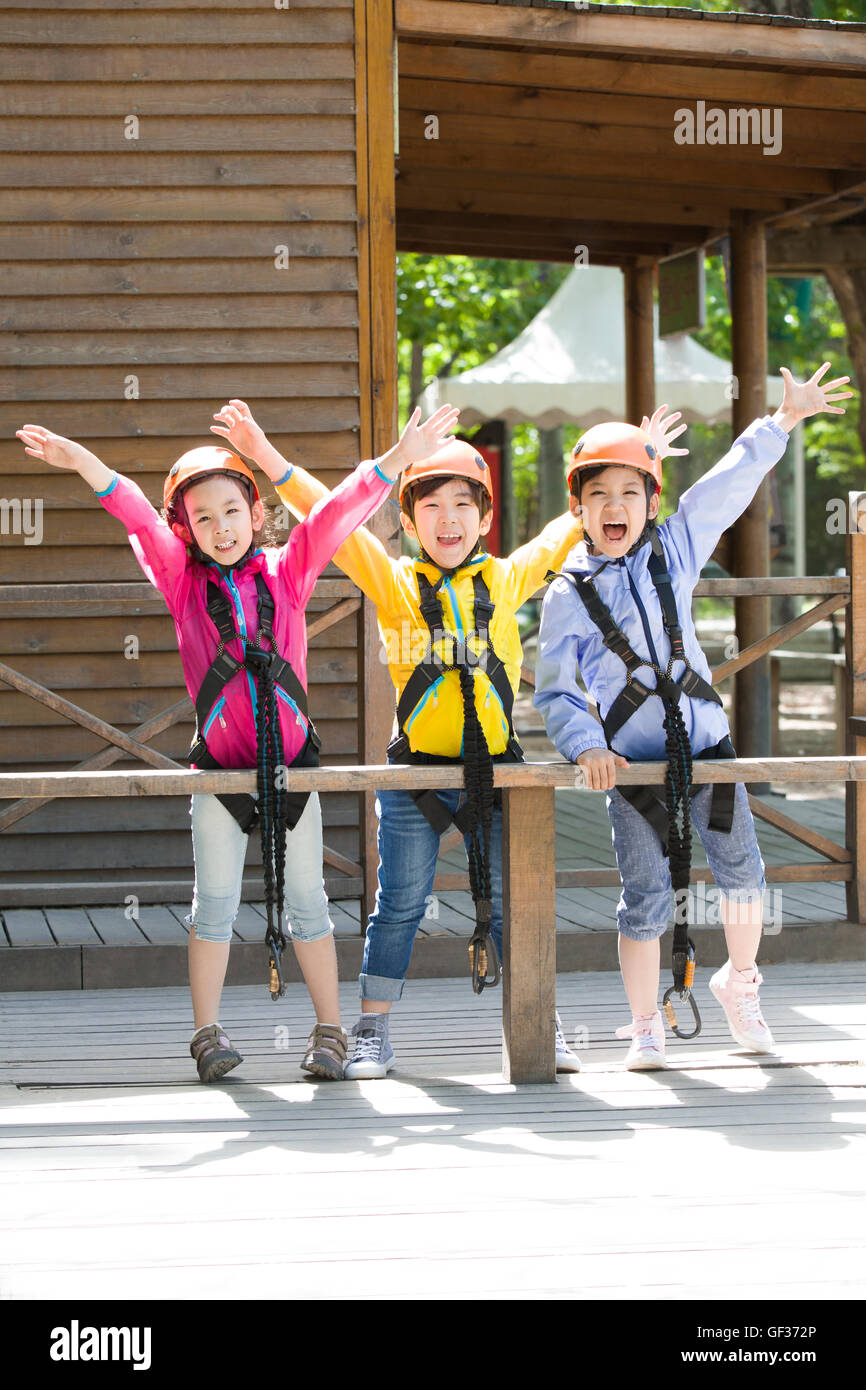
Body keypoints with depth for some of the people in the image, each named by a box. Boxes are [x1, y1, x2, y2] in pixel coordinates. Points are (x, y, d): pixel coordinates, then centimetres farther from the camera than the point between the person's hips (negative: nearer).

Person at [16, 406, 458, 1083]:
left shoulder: (286, 571, 4)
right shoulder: (183, 579, 2)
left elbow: (338, 512, -4)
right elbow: (138, 516, -10)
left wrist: (399, 457, -14)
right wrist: (80, 462, -22)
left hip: (291, 758, 1)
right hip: (219, 764, -1)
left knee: (305, 899, 7)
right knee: (215, 901, 4)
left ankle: (330, 1029, 14)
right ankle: (208, 1032, 11)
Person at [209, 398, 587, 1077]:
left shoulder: (505, 581, 9)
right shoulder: (395, 583, 4)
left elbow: (561, 536, 23)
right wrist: (262, 453, -8)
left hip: (495, 767, 1)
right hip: (415, 768, -1)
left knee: (511, 903, 4)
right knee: (400, 905, 3)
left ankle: (542, 1028, 14)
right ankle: (373, 1033, 11)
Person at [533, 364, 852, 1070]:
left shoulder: (674, 550, 7)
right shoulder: (567, 596, 0)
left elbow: (729, 487, 5)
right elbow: (555, 692, -1)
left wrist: (783, 420, 2)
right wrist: (587, 747, -16)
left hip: (704, 739, 3)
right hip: (631, 758, -2)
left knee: (743, 871, -1)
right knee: (646, 897, -4)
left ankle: (740, 981, 24)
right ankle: (646, 1027, 10)